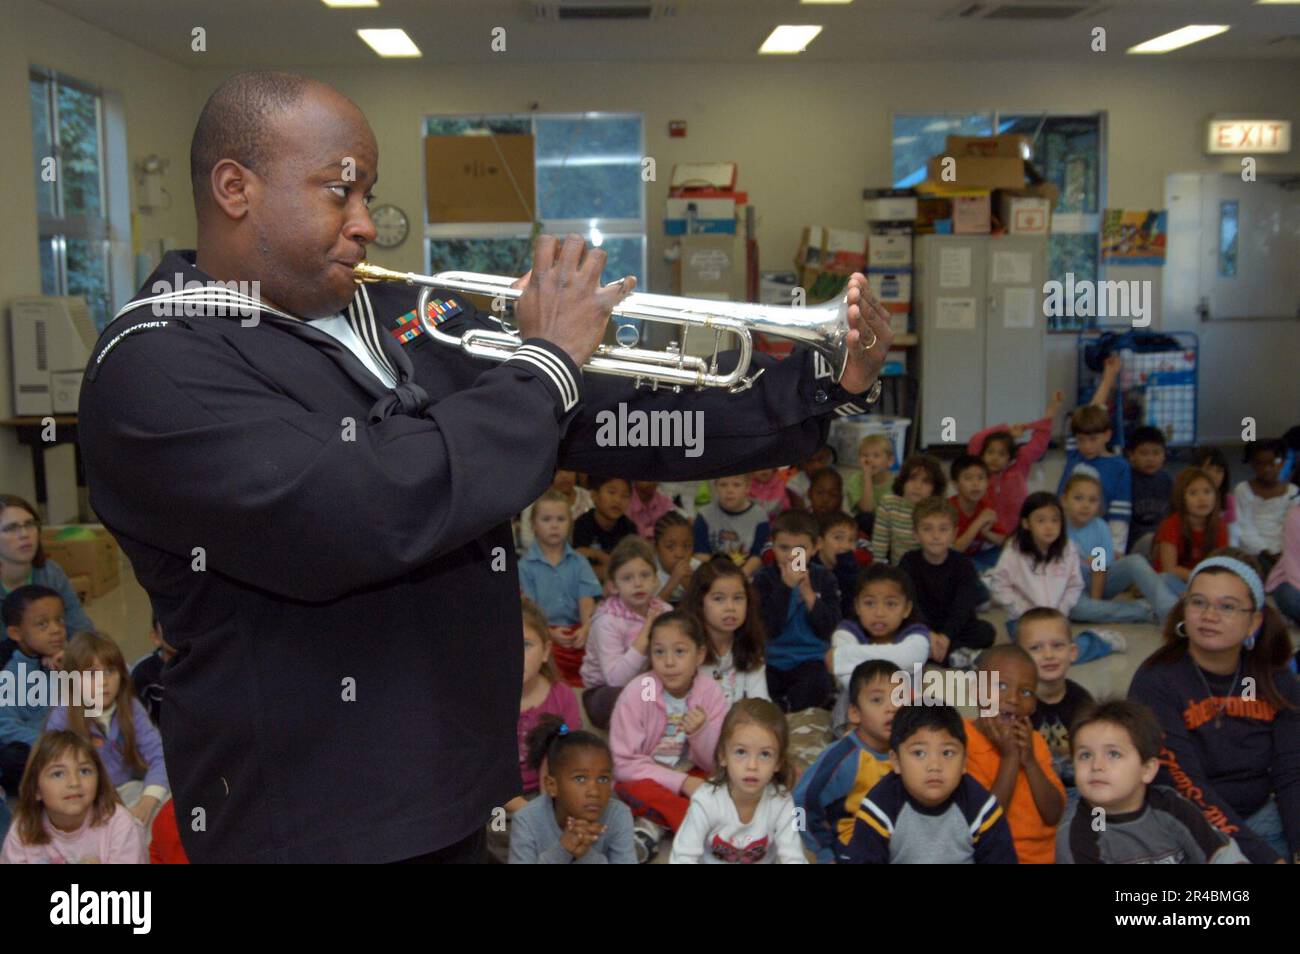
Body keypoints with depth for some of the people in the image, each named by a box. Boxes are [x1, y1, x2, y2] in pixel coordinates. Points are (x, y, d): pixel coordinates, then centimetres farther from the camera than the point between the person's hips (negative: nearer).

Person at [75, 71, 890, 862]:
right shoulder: (156, 366, -15)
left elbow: (624, 417, 6)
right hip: (315, 827, -6)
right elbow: (355, 516, -30)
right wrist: (546, 362, -18)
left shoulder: (408, 322, 5)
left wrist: (828, 389, -2)